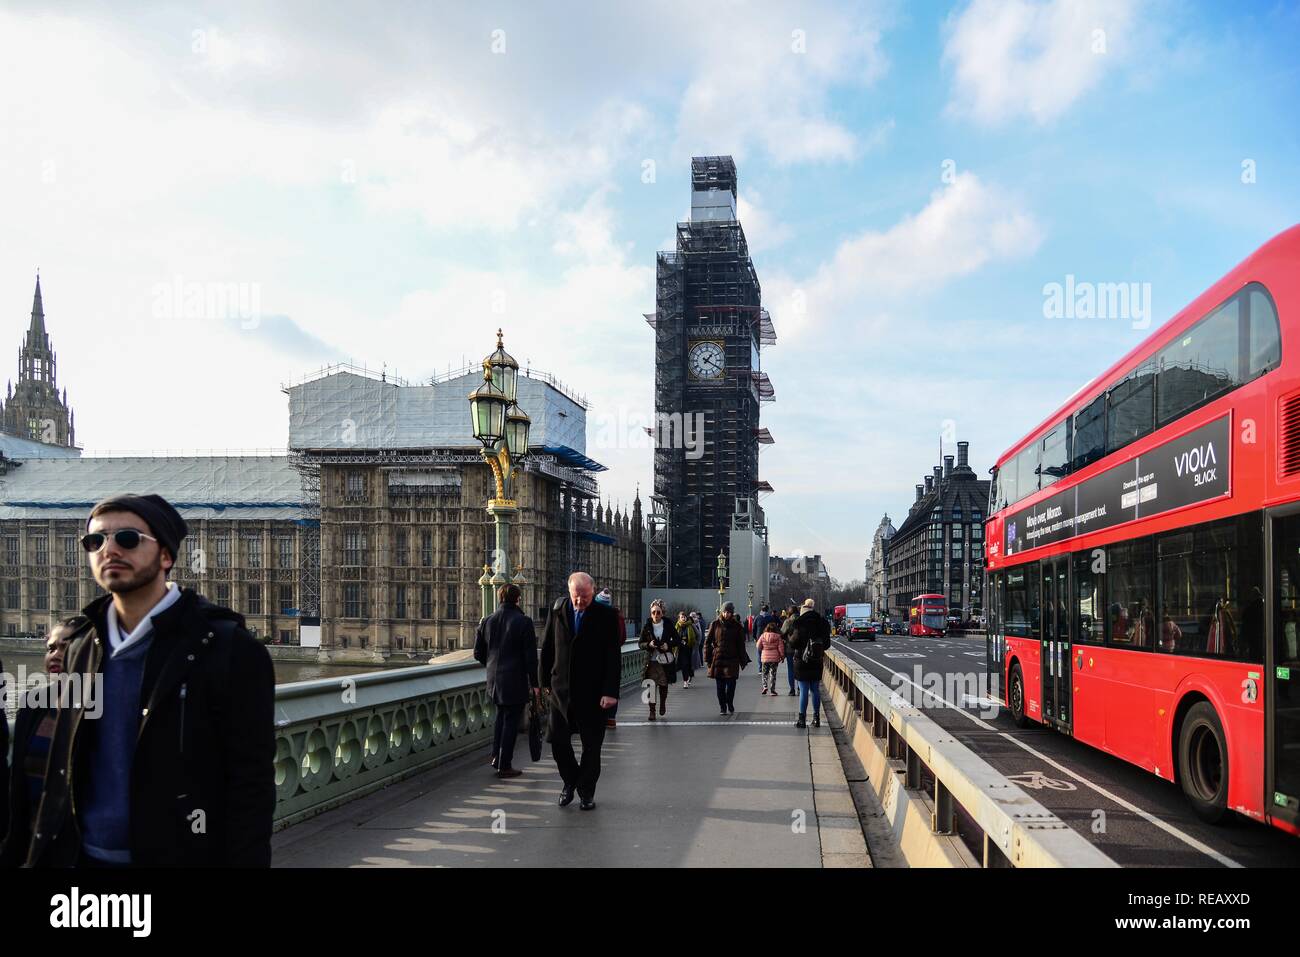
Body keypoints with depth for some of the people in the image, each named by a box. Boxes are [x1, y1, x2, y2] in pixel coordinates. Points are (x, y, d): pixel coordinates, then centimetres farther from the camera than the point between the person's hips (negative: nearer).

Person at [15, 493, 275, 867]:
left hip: (179, 856, -5)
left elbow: (251, 789, -13)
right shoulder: (80, 647, 6)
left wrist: (245, 859, -18)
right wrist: (42, 854, 8)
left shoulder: (230, 650, -13)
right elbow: (62, 770, 12)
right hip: (81, 855, 5)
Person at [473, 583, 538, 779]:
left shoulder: (487, 621, 3)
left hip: (494, 679, 5)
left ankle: (496, 756, 23)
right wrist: (534, 682, -4)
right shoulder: (523, 622, -12)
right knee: (511, 720, 3)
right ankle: (504, 766, 7)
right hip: (516, 681, -5)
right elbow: (531, 656, -12)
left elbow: (478, 653, 8)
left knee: (501, 715, 24)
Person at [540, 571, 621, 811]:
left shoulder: (606, 615, -7)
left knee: (591, 745, 6)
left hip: (592, 692, -2)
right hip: (561, 689, 3)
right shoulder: (557, 609, 2)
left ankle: (586, 791, 23)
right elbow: (547, 647, 9)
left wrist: (610, 691, -13)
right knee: (558, 742, 4)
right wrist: (544, 679, 8)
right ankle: (570, 781, 29)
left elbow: (613, 656, -8)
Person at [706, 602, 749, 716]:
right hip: (718, 658, 0)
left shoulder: (737, 626, 4)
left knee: (731, 684, -3)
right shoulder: (715, 624, 2)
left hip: (732, 659, 0)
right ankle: (722, 707, 13)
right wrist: (708, 658, 1)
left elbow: (741, 644, 9)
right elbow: (708, 641, 5)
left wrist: (743, 660, 7)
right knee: (720, 685, 2)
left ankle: (730, 705, 18)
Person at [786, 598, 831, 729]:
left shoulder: (800, 622, -14)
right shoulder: (822, 623, 1)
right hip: (817, 662, 4)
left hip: (802, 661, -4)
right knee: (815, 690, 13)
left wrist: (788, 643, 7)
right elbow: (827, 643, 8)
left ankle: (802, 719, 2)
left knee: (803, 691, -1)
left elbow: (794, 643, -14)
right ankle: (816, 718, 17)